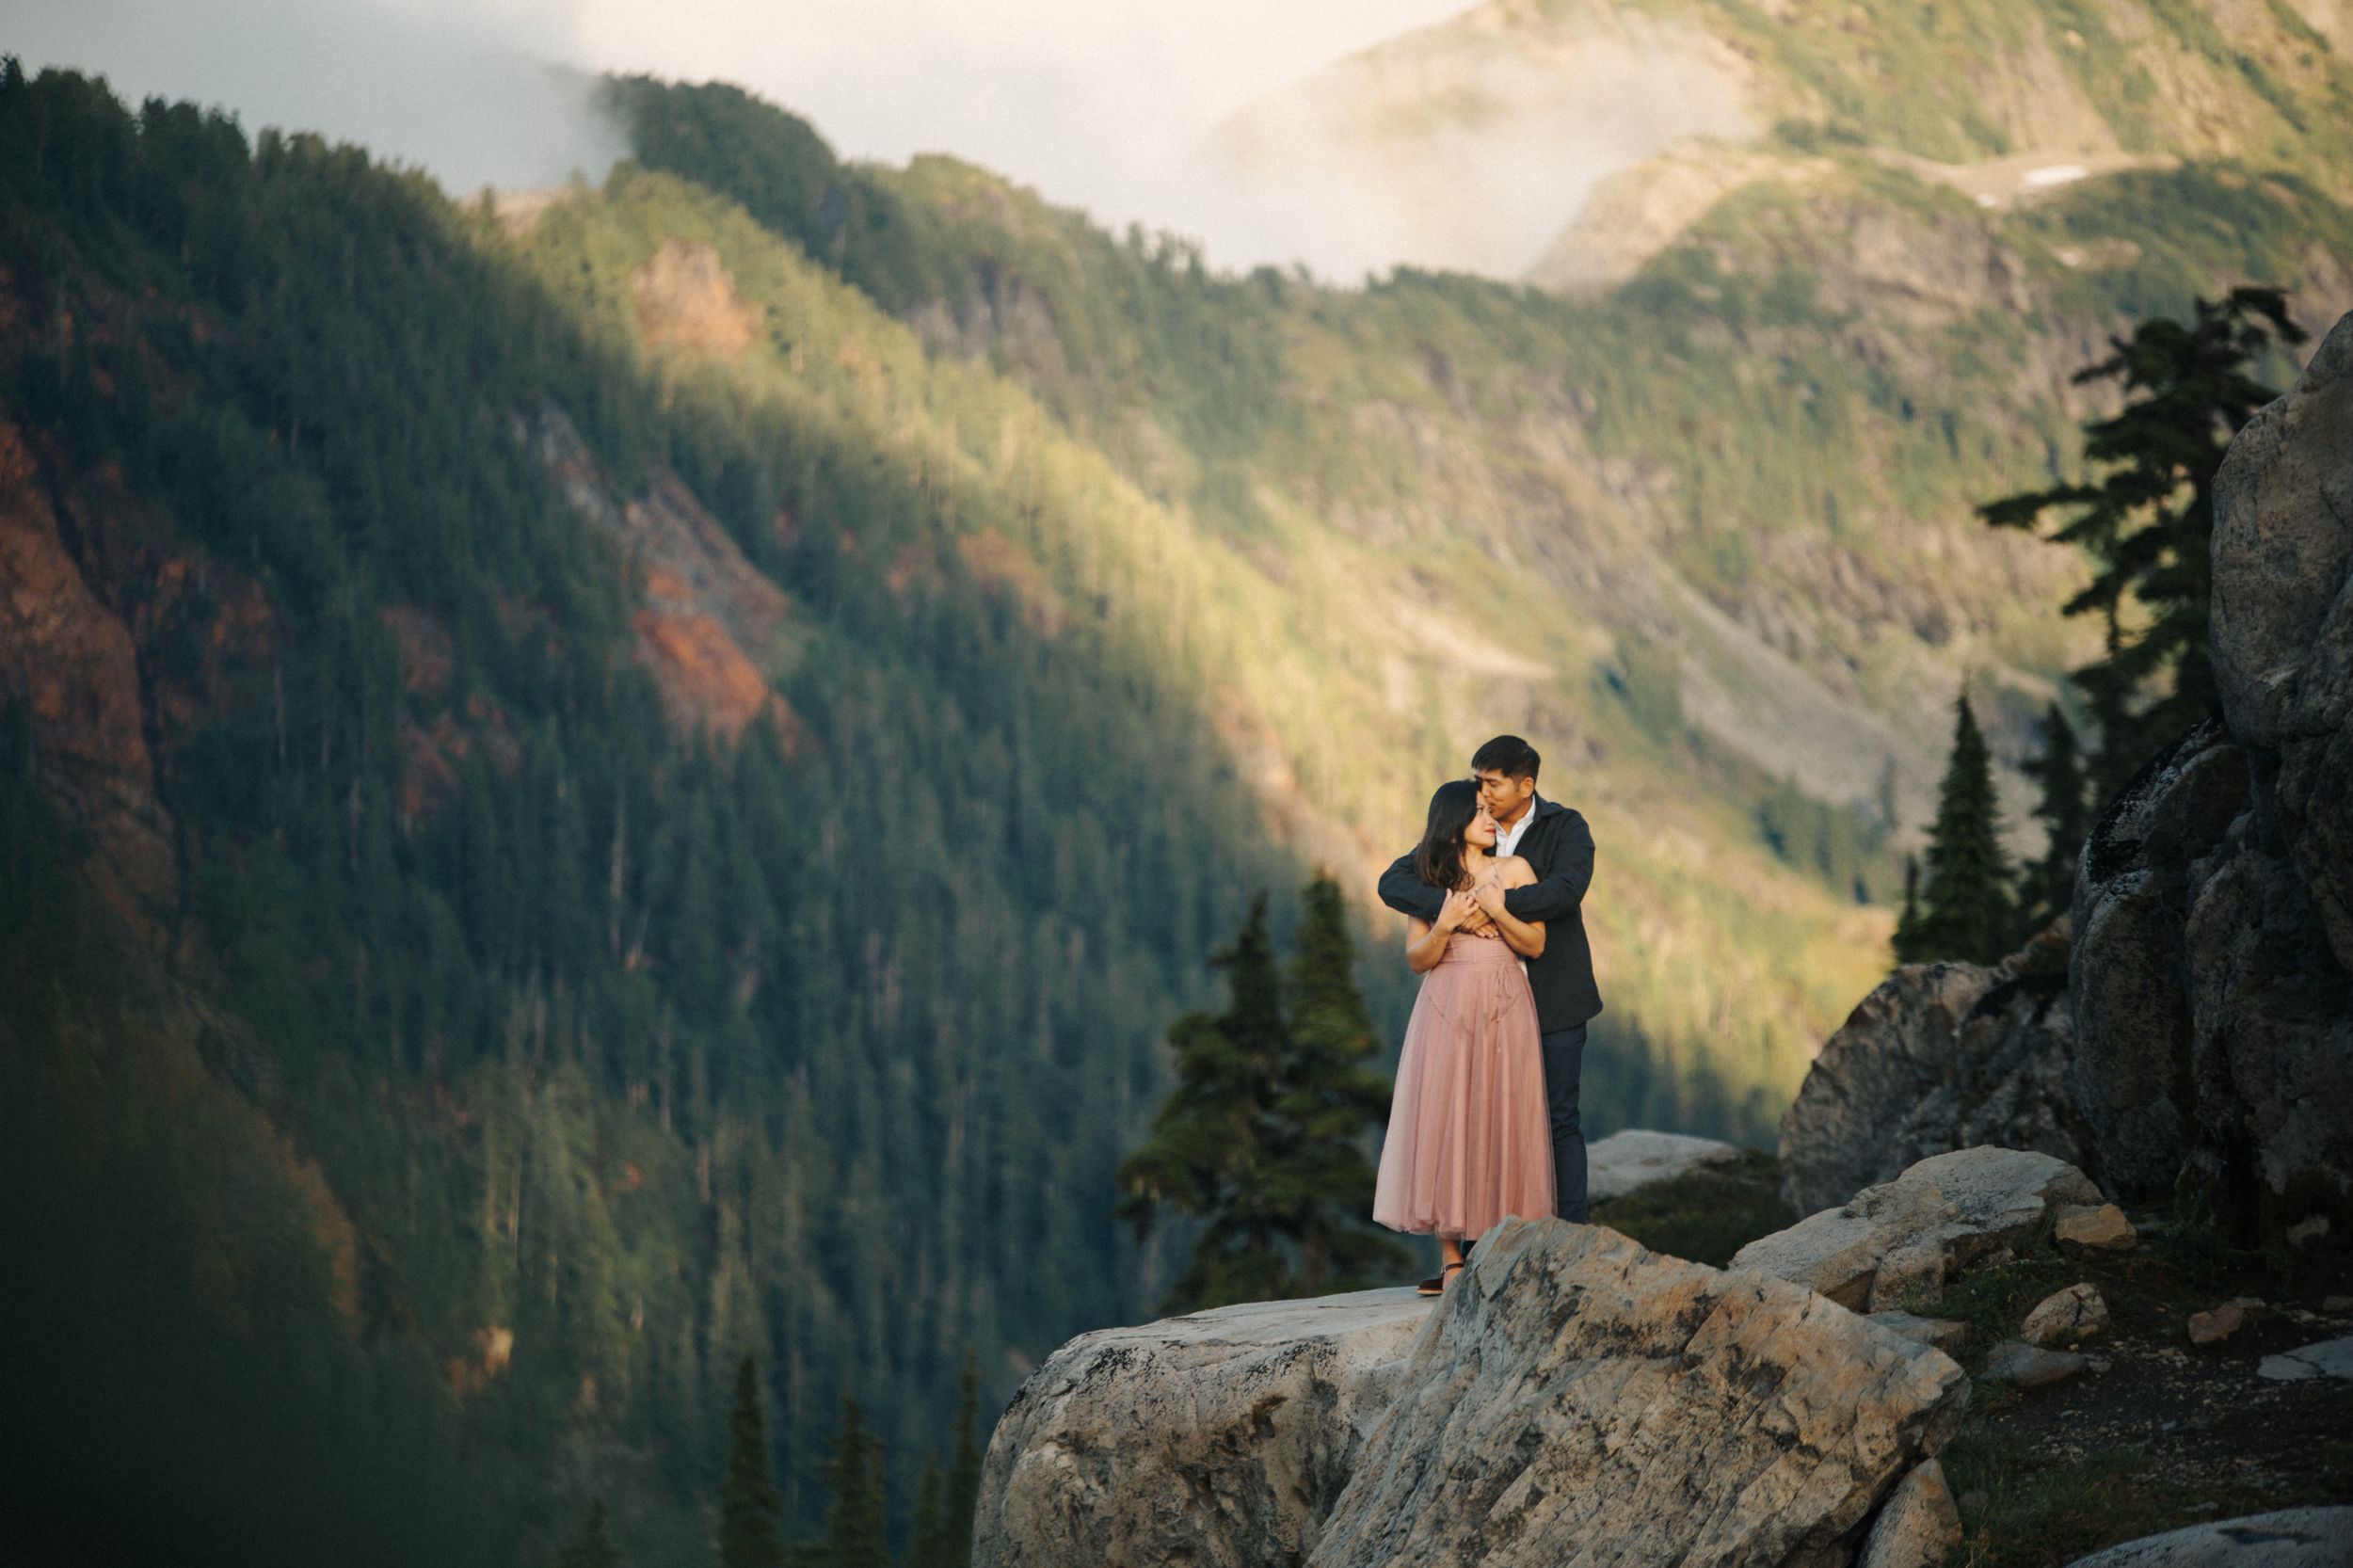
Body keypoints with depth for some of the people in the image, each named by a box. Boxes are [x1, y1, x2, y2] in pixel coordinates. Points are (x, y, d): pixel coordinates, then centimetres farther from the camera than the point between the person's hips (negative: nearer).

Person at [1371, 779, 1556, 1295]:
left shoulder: (1513, 870, 7)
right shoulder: (1429, 880, 9)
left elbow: (1535, 945, 3)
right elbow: (1417, 960, 6)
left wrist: (1496, 911, -11)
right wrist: (1445, 924, -11)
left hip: (1504, 1010, 0)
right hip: (1446, 1010, 1)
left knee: (1501, 1122, -3)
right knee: (1443, 1121, -5)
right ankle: (1451, 1260, -2)